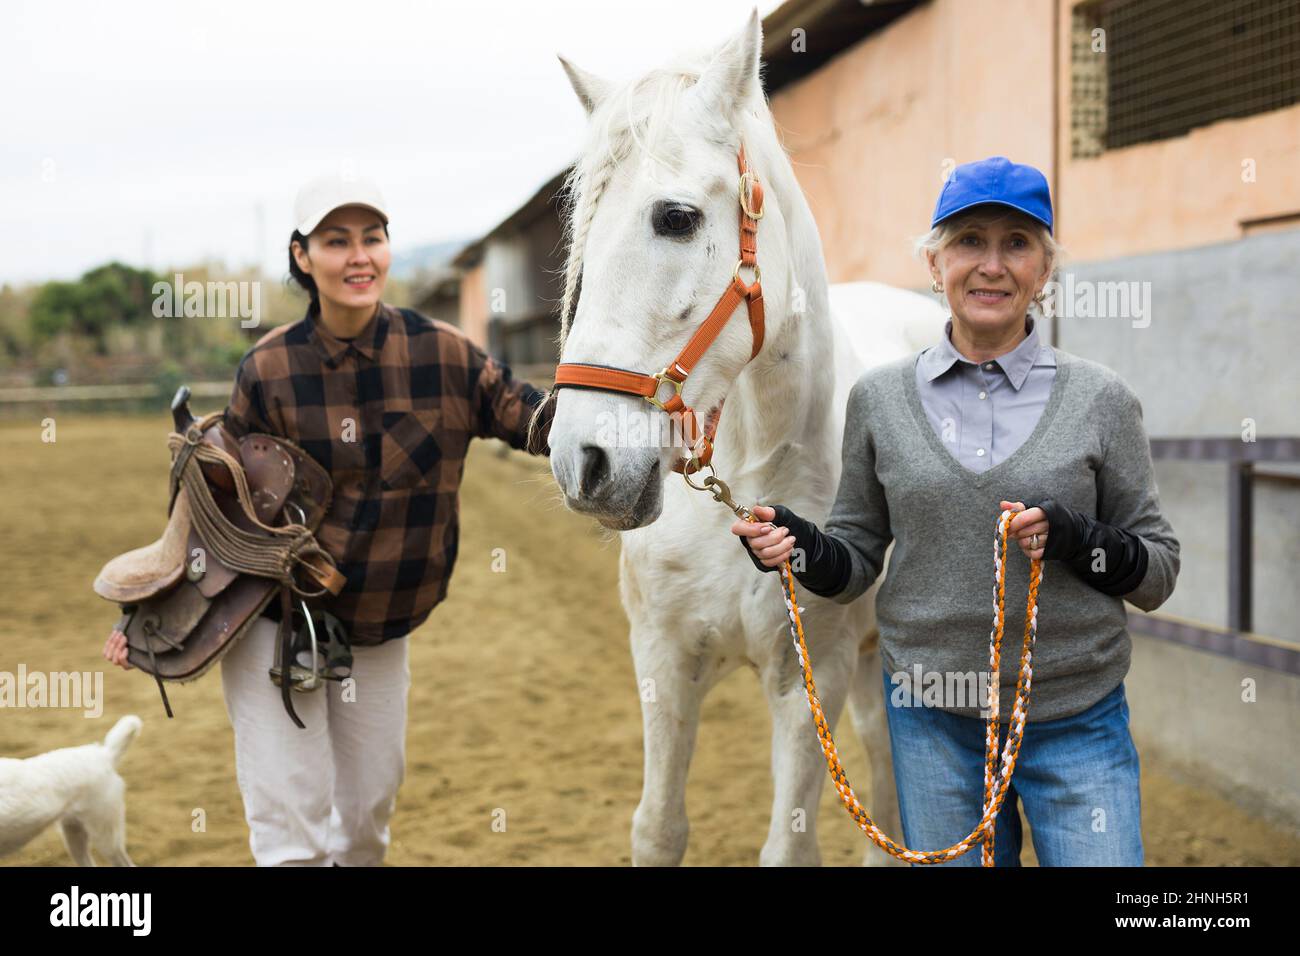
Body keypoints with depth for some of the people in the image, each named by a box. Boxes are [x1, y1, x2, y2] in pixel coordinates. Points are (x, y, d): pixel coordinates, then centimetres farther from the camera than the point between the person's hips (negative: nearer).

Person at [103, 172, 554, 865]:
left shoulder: (441, 354, -8)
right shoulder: (269, 371, -10)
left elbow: (534, 419, -5)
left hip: (381, 632, 3)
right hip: (277, 619, -2)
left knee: (369, 817, 16)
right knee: (293, 831, -2)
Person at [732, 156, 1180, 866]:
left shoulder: (1100, 400, -3)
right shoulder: (879, 398, 1)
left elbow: (1158, 575, 1)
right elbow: (857, 560, 8)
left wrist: (1076, 539, -18)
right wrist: (799, 547, -13)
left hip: (1078, 722, -1)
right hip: (932, 722, 1)